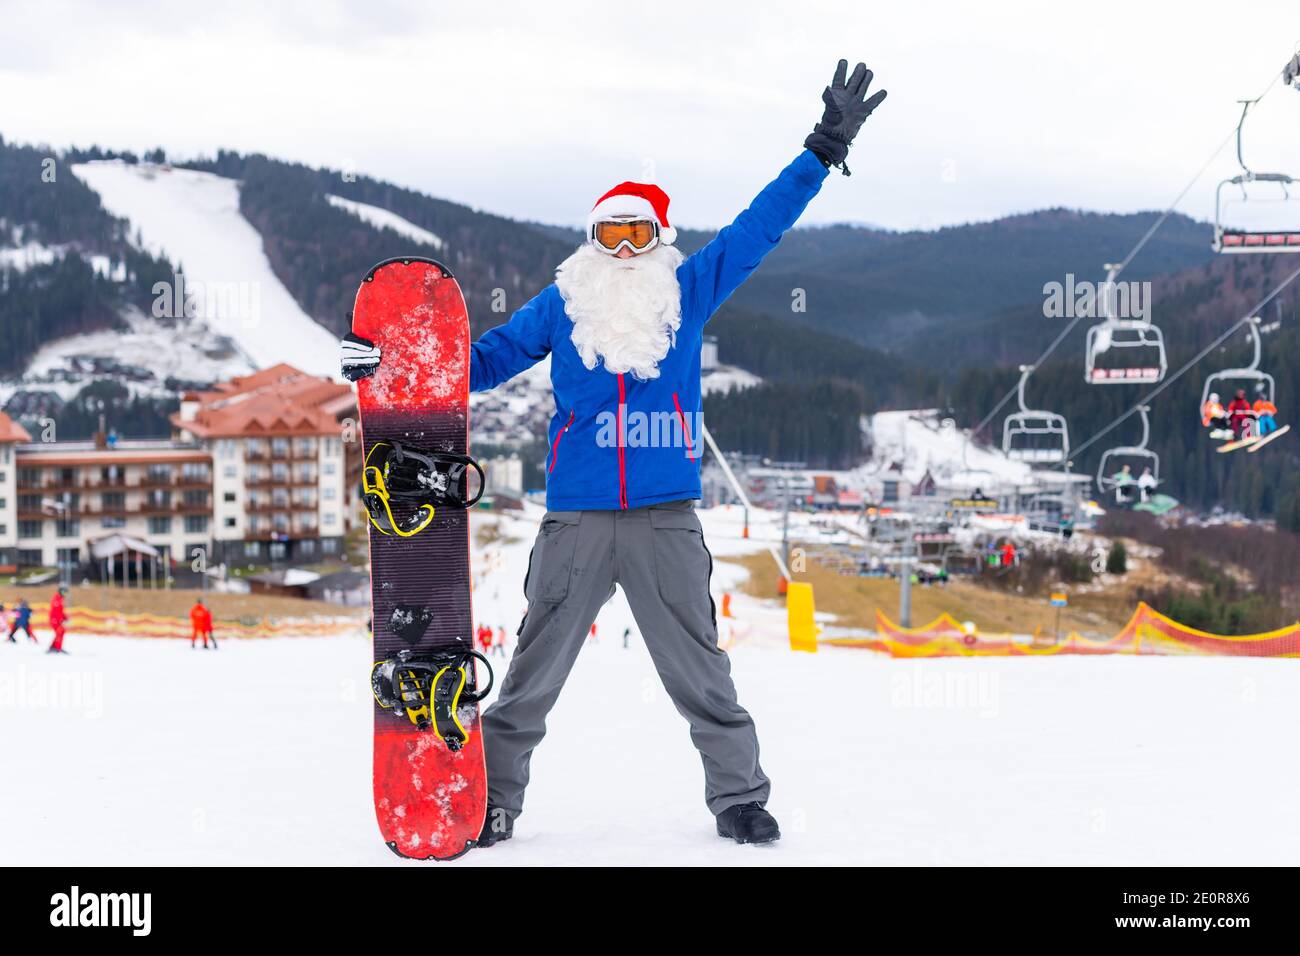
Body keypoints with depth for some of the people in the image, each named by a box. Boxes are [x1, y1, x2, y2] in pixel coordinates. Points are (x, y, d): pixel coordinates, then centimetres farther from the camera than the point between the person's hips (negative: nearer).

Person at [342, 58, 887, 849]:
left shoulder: (688, 291, 9)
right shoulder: (564, 304, 8)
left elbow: (758, 229, 12)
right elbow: (487, 359, 12)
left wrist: (824, 150, 10)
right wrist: (401, 361, 2)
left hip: (667, 521, 0)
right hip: (576, 522, 0)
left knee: (701, 674, 5)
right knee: (533, 674, 3)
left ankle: (739, 795, 19)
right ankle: (492, 799, 15)